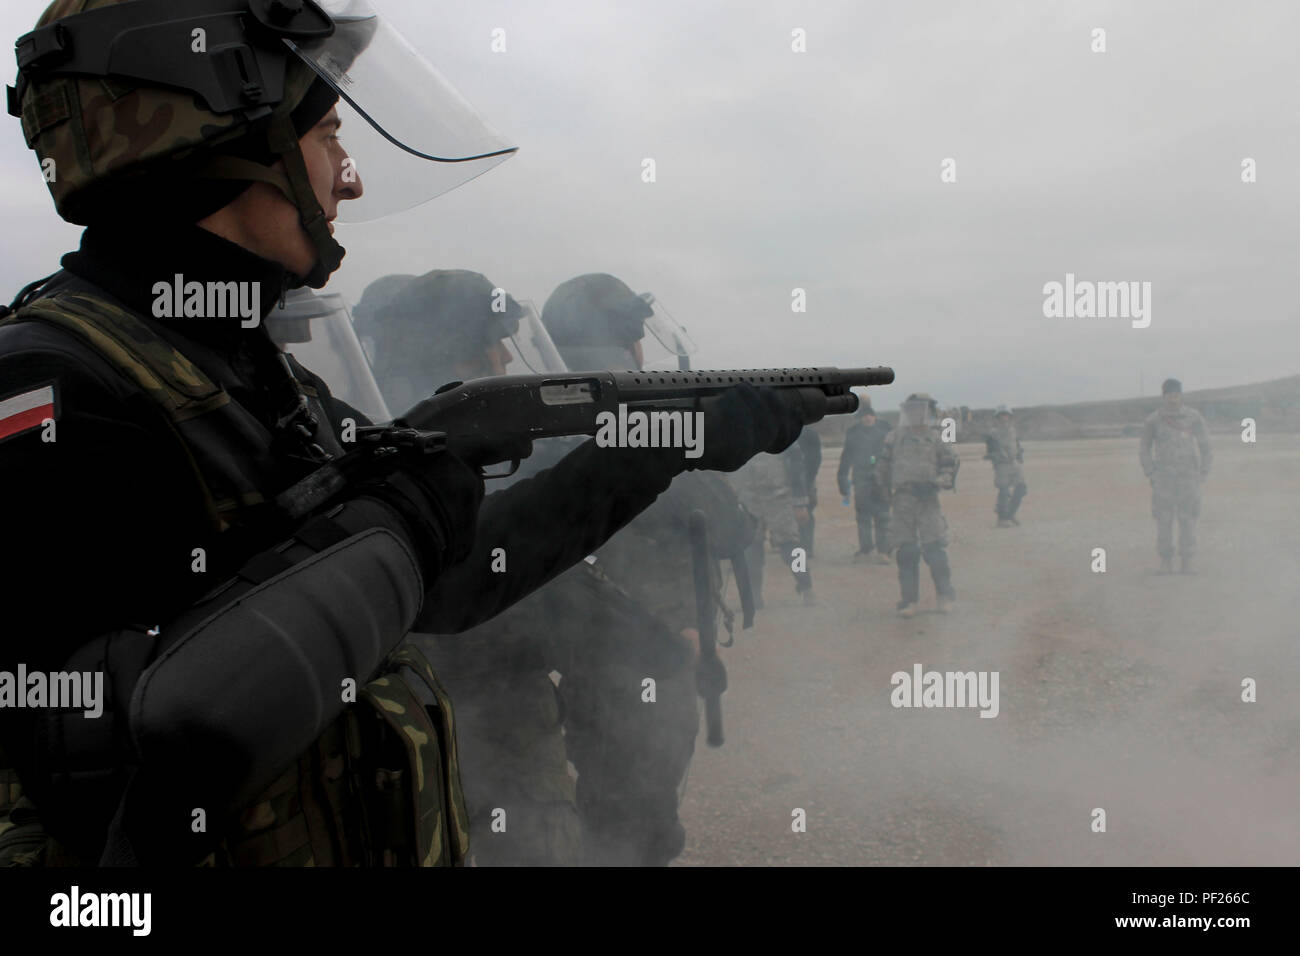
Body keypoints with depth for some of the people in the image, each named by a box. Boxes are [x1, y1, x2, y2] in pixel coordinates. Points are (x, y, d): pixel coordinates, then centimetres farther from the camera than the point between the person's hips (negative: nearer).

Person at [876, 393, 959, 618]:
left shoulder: (934, 438, 8)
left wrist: (935, 482, -7)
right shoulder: (895, 437, 12)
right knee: (906, 552, 0)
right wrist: (887, 492, 16)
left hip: (927, 499, -2)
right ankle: (910, 599, 8)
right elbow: (882, 467, 20)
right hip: (902, 500, 2)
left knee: (934, 548, -8)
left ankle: (944, 595, 8)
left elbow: (951, 465, 9)